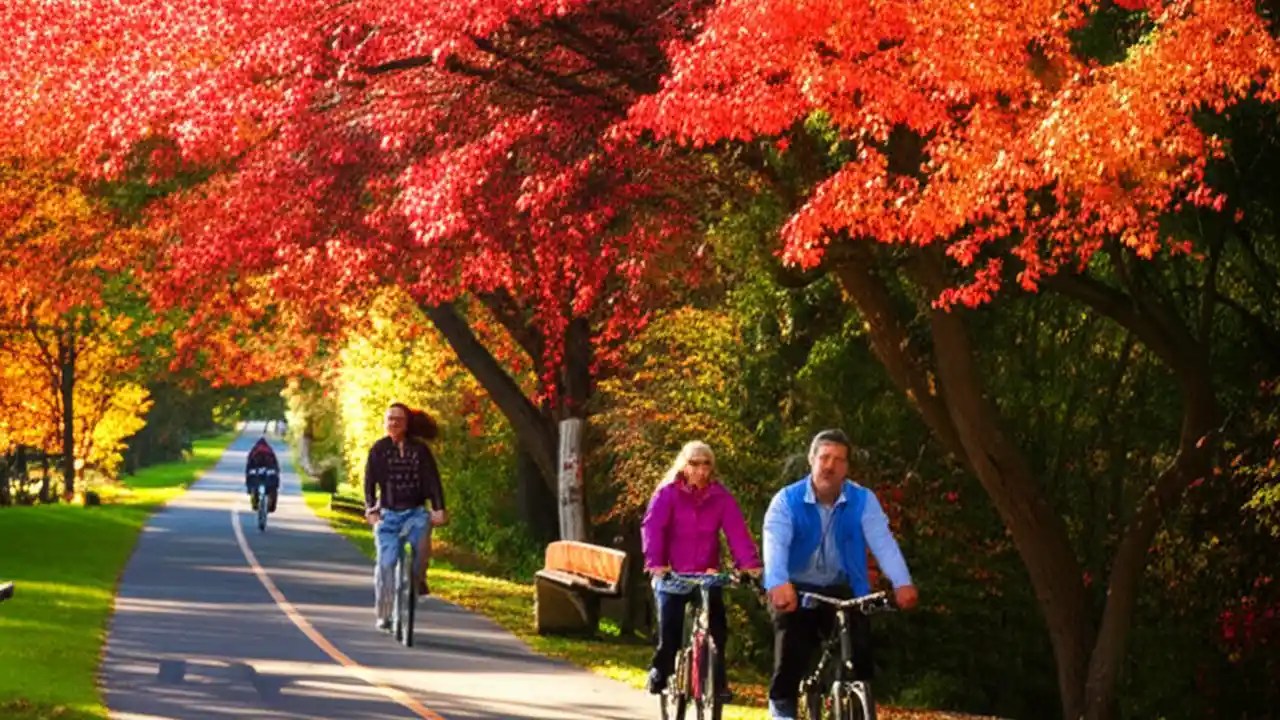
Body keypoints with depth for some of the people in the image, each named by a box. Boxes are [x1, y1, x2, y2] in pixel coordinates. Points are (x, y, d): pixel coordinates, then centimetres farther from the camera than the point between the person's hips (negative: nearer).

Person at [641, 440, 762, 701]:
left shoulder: (720, 496, 0)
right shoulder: (667, 493, -6)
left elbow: (737, 530, -10)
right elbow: (652, 527, -18)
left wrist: (749, 563, -26)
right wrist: (655, 562, -34)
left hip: (708, 576, 2)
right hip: (672, 577, -2)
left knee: (717, 630, -8)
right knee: (670, 632, -8)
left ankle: (717, 680, 8)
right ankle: (659, 673, 16)